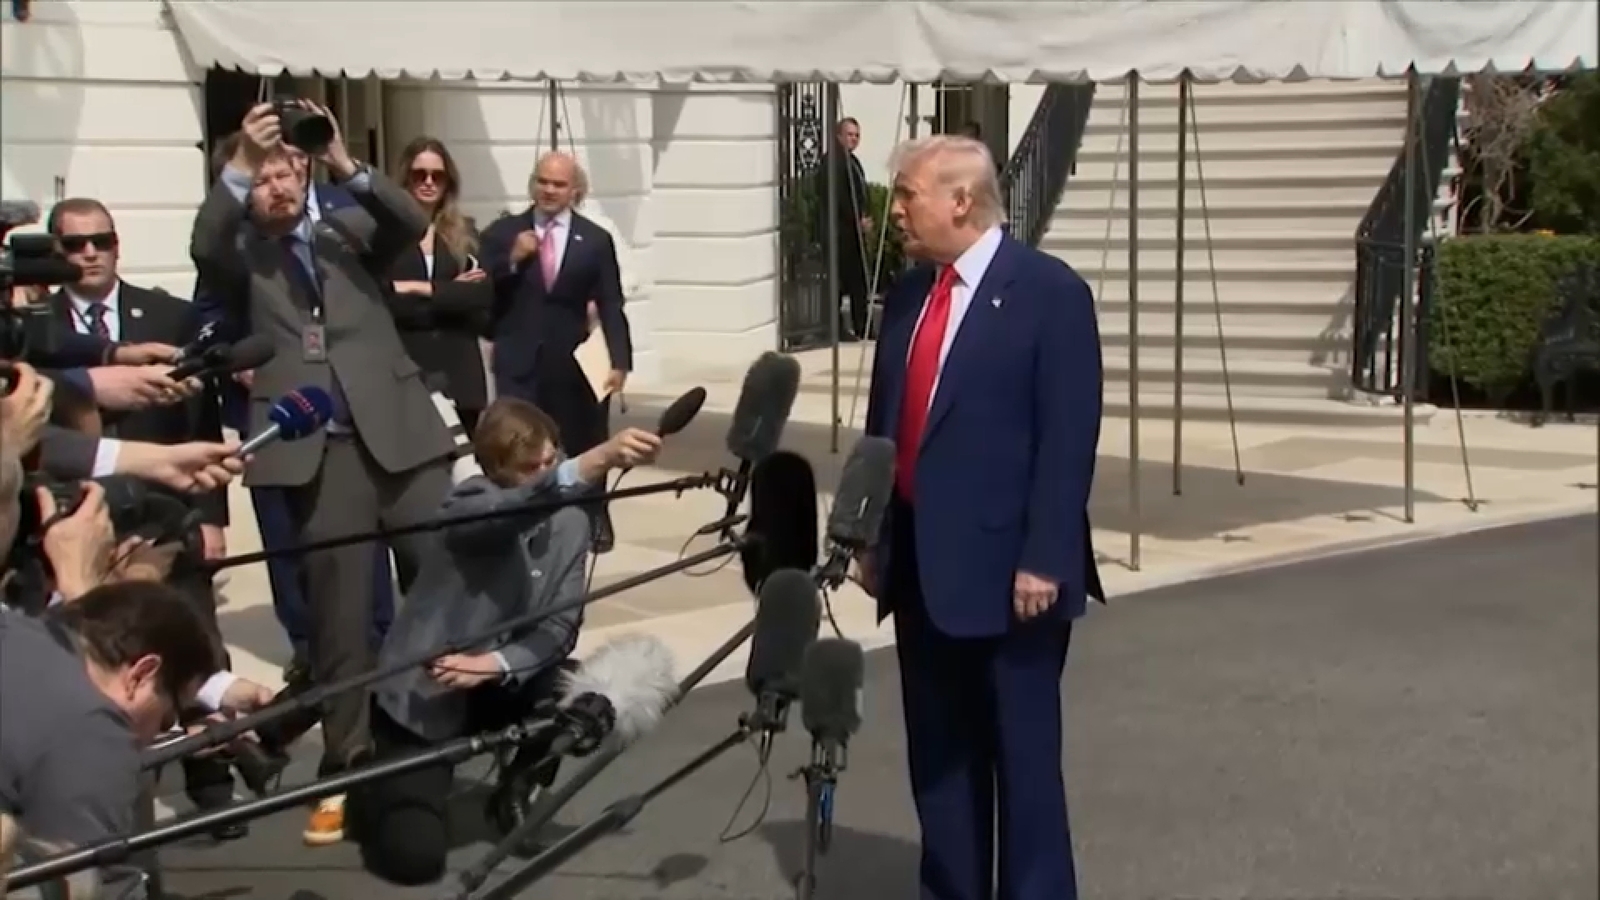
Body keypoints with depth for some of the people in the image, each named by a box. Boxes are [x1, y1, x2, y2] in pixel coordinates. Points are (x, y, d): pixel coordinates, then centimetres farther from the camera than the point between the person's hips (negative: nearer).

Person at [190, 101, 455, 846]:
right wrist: (238, 166, -22)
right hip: (319, 453, -1)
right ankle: (347, 771, 10)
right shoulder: (242, 260, 11)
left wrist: (346, 165, -15)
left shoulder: (348, 233, 15)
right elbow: (205, 245, -11)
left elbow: (410, 224, -3)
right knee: (339, 613, 1)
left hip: (400, 434, 1)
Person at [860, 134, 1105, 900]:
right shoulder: (907, 294, 11)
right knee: (937, 754, 14)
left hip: (1007, 567, -7)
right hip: (922, 564, 7)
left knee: (1023, 755, 3)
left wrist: (1044, 560, -18)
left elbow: (1069, 439, -13)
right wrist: (875, 538, 12)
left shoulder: (1050, 292, -9)